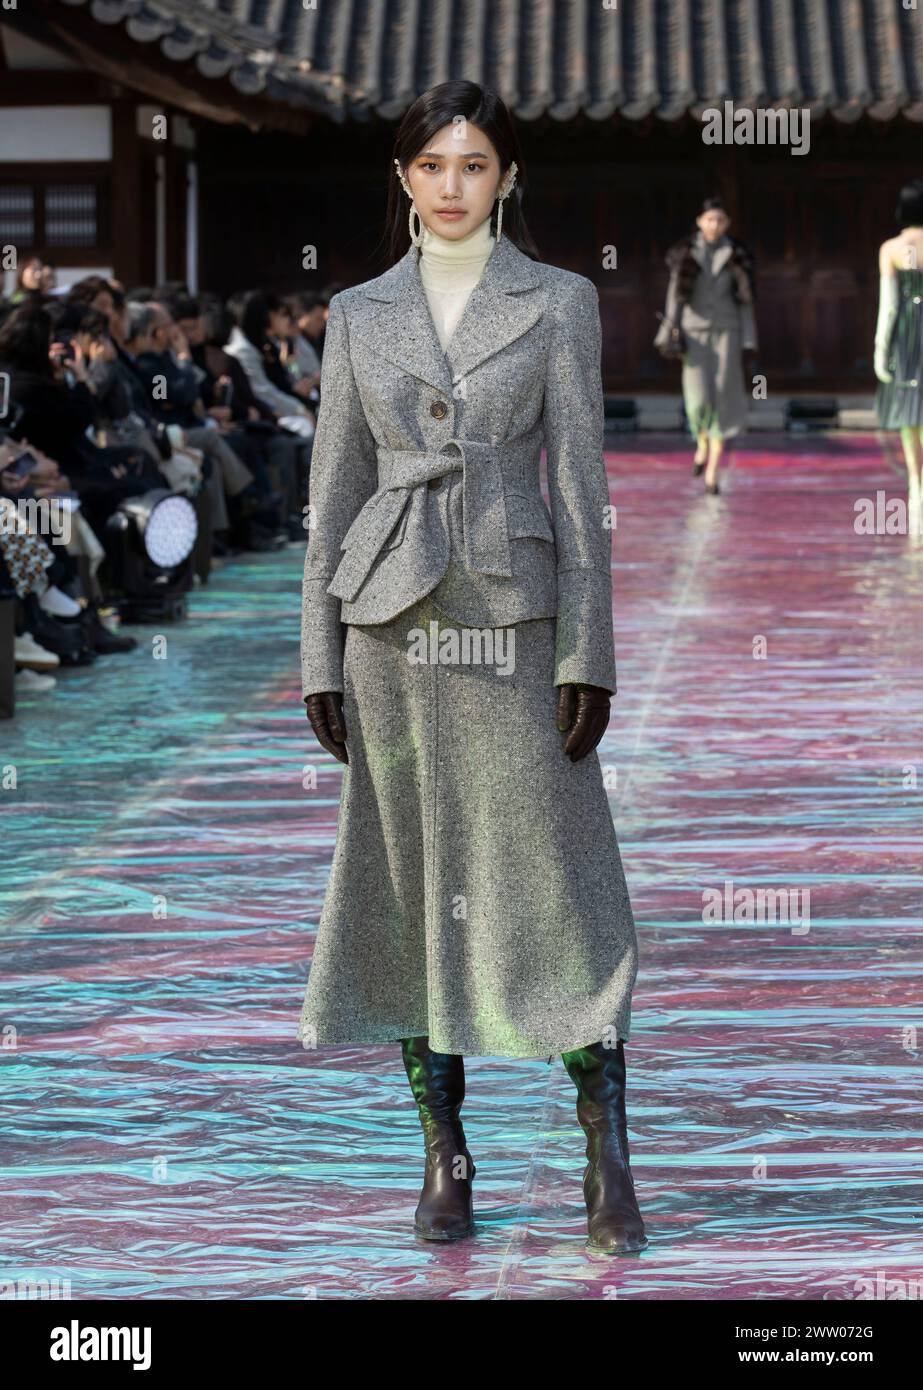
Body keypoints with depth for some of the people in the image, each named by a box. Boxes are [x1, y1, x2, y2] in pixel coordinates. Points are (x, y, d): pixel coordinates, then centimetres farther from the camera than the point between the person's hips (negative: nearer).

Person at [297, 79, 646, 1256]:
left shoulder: (559, 303, 3)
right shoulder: (360, 316, 9)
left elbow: (581, 483, 0)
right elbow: (335, 489, 9)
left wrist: (589, 651, -6)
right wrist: (320, 657, 4)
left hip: (516, 618, -2)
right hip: (393, 623, 2)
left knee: (557, 882, -4)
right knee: (413, 884, 5)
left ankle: (608, 1165, 2)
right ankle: (445, 1158, 14)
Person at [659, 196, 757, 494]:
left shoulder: (737, 256, 0)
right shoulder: (685, 253, 0)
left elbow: (745, 302, 2)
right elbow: (675, 296, 3)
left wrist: (749, 346, -2)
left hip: (727, 334, 0)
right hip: (694, 334, 0)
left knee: (722, 403, -5)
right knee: (699, 401, -12)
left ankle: (711, 474, 4)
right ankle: (703, 443, 23)